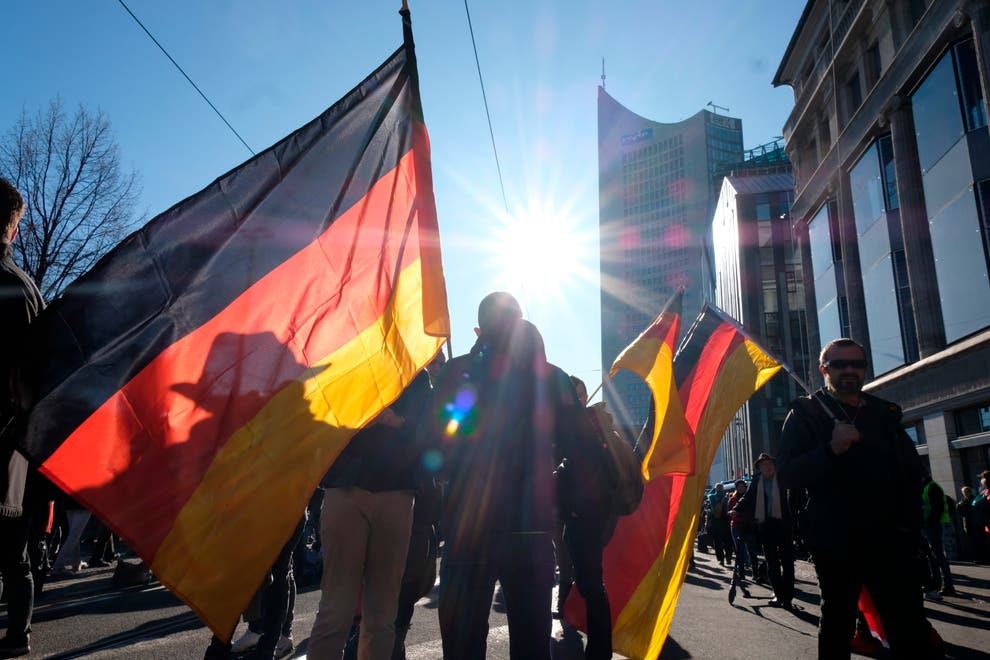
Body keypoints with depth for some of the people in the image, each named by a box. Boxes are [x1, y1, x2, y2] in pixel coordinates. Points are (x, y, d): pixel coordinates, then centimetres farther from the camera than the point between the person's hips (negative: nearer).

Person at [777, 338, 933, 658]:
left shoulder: (885, 413, 12)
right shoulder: (805, 413, -2)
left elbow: (912, 471, 20)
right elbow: (787, 475, -11)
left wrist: (909, 520, 5)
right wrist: (831, 449, -26)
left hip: (890, 537, 4)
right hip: (836, 541, -3)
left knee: (911, 631, 2)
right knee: (837, 624, 10)